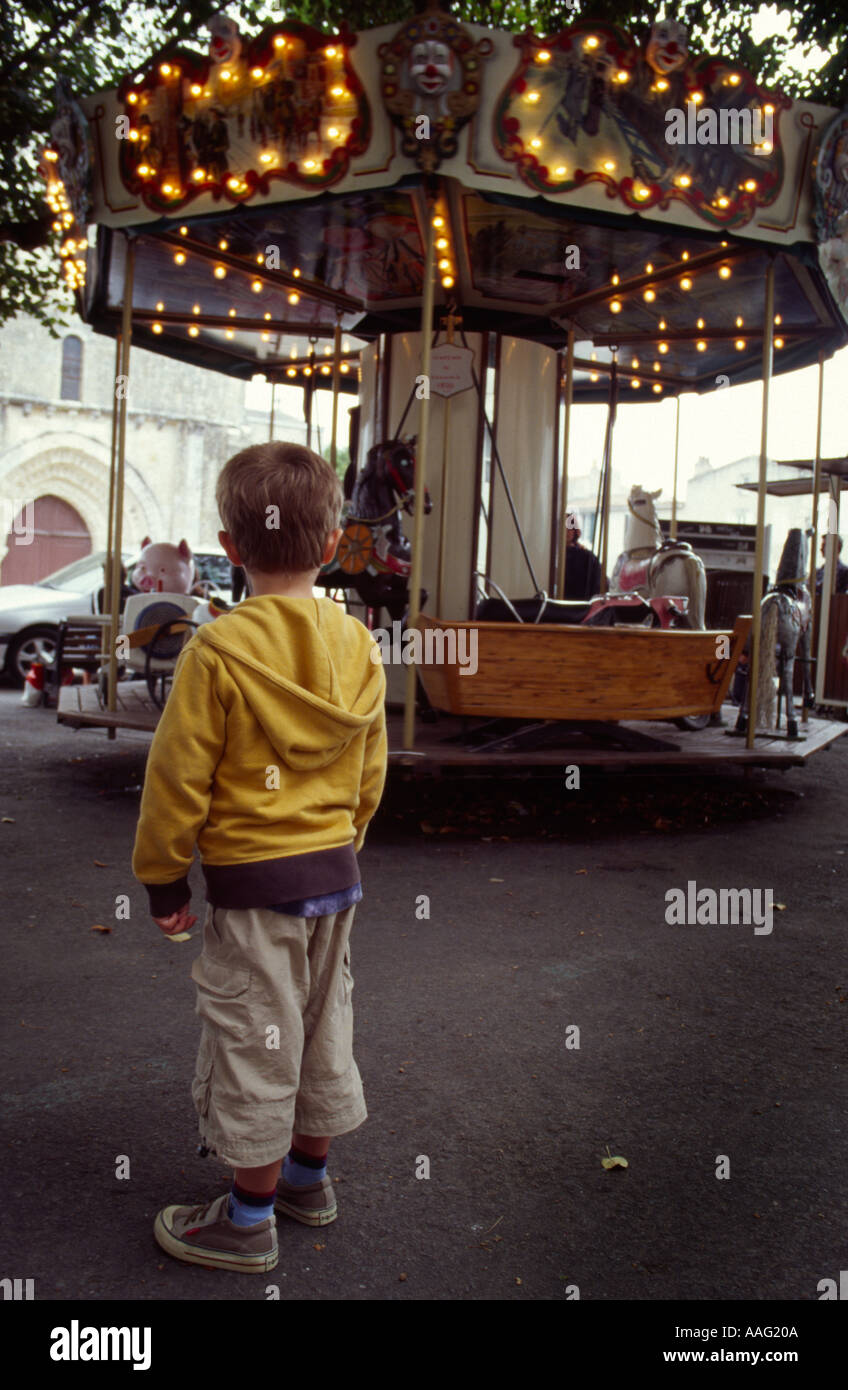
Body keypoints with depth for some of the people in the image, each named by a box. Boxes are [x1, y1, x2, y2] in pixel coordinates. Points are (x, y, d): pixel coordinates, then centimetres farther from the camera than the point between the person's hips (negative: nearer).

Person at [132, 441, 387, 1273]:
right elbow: (369, 775, 9)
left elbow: (179, 779, -13)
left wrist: (162, 879, 0)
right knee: (322, 1025, 20)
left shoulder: (217, 651, -17)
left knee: (254, 1045, 7)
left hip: (251, 884, -6)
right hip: (335, 871, 6)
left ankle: (248, 1220, 24)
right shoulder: (358, 646, 1)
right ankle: (308, 1177, 39)